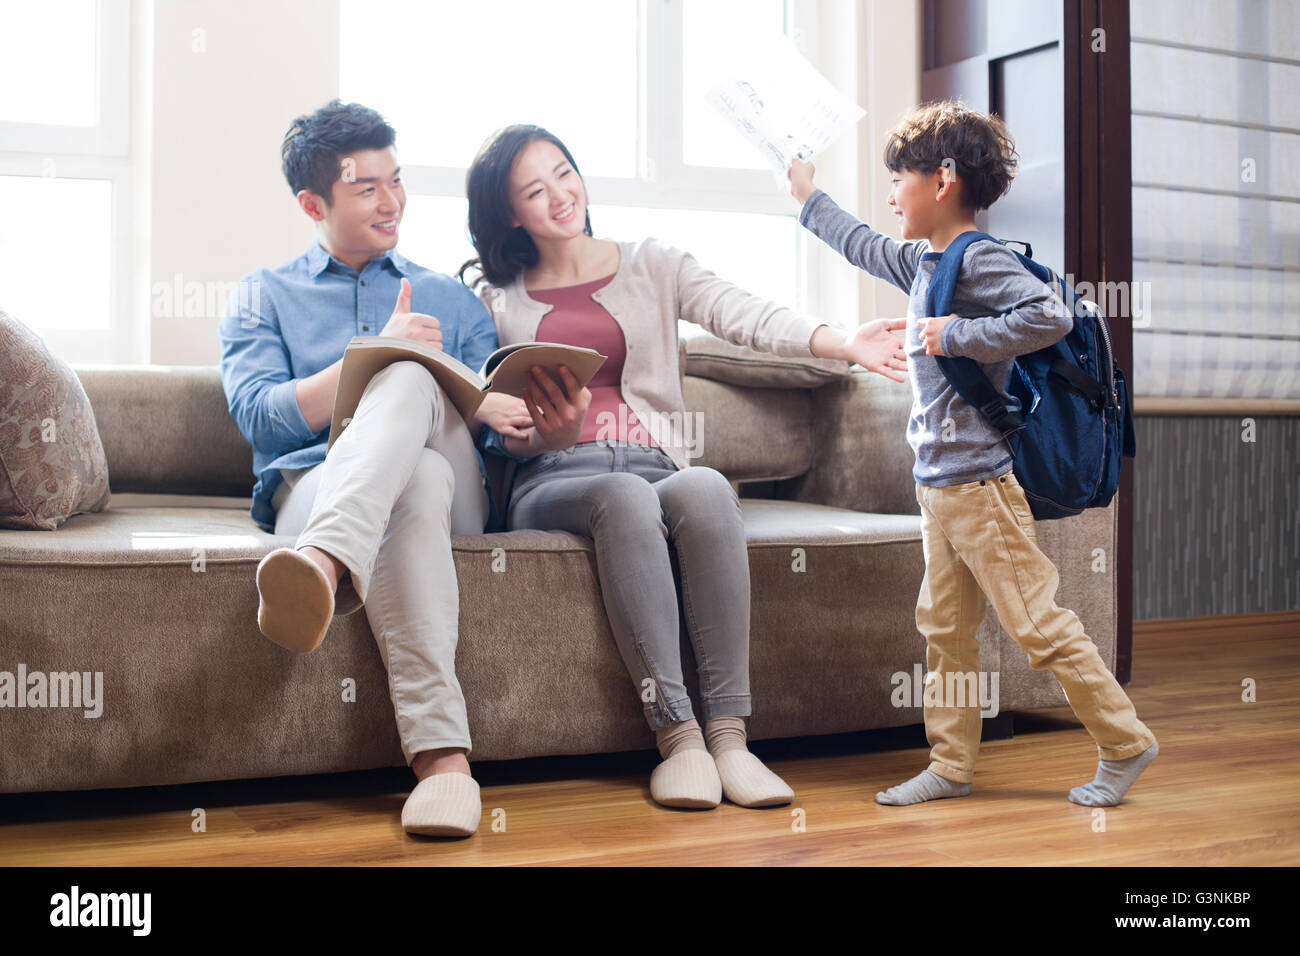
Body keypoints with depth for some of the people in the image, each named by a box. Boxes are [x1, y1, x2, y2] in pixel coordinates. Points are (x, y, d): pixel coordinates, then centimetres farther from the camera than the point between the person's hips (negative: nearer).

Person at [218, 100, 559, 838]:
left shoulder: (450, 299, 29)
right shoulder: (264, 296, 23)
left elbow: (502, 416, 17)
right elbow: (260, 416, 3)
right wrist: (382, 351, -6)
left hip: (451, 489, 1)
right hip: (311, 488, -1)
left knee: (408, 383, -35)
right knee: (413, 484, -41)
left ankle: (324, 565, -65)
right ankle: (441, 757, -59)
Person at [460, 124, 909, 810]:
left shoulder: (654, 267, 17)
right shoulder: (499, 301, 18)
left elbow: (744, 316, -2)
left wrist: (842, 342, -22)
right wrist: (532, 427, -13)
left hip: (656, 463, 1)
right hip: (553, 480, -1)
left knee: (706, 489, -35)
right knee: (625, 498, -36)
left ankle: (728, 733, -35)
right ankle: (675, 735, -37)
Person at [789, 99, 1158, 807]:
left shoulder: (980, 259, -13)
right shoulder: (924, 261, 14)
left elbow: (1051, 317, -26)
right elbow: (865, 247, 33)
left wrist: (956, 335, -21)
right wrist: (809, 198, 43)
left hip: (981, 480, -9)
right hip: (938, 483, 9)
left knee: (1039, 625, -2)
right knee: (944, 630, 11)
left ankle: (1125, 744, 11)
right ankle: (951, 766, 19)